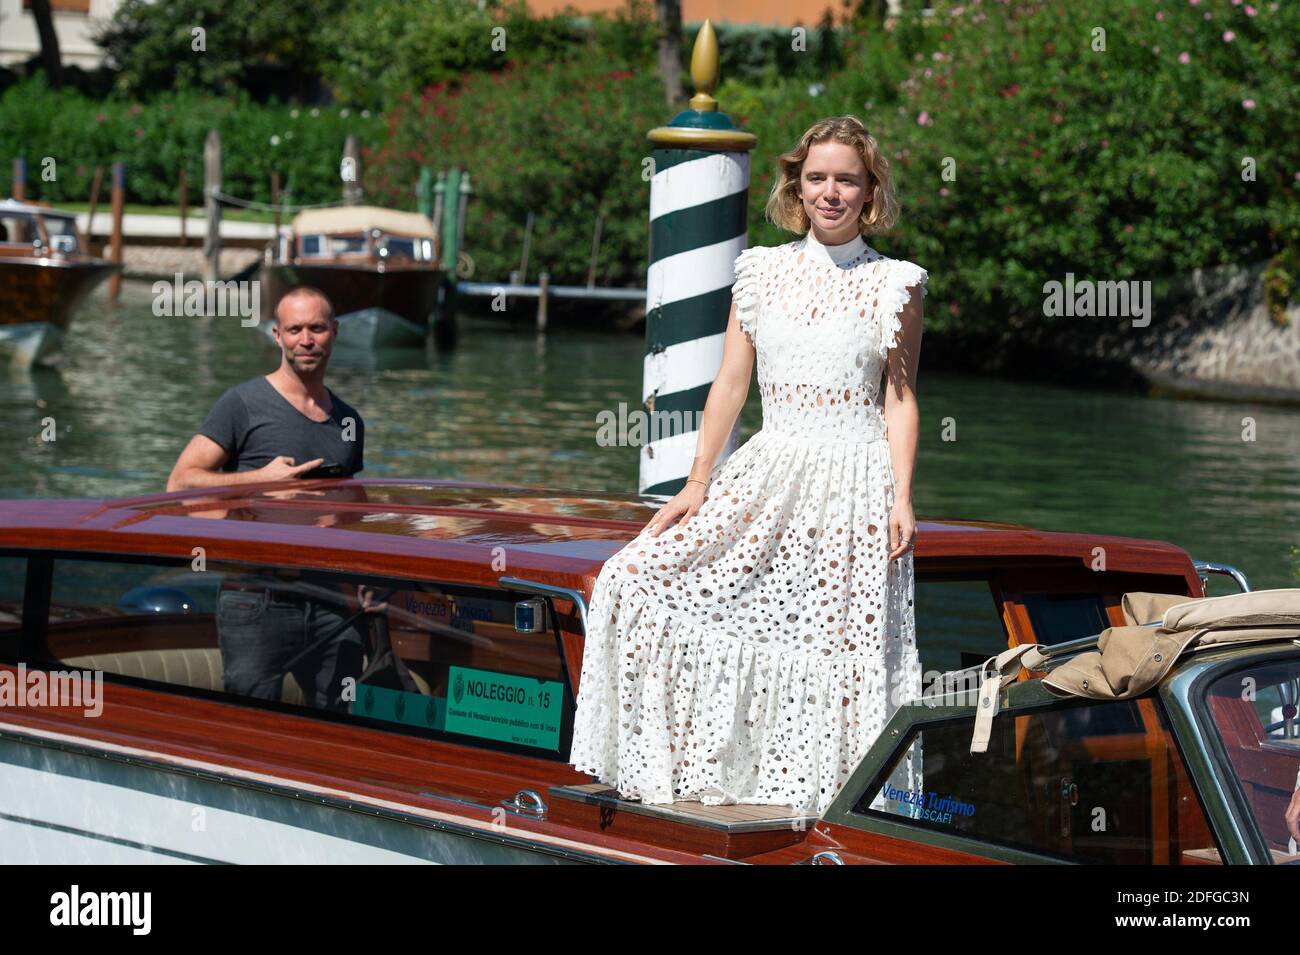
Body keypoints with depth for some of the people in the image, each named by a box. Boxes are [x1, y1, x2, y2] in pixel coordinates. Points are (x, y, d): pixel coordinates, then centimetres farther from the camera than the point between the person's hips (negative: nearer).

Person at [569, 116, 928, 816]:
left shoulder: (896, 285, 3)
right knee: (638, 581, -6)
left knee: (847, 641, -5)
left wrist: (902, 497, -9)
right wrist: (696, 486, 4)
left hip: (857, 482, -3)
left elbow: (901, 397, 1)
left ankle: (836, 784, 12)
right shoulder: (762, 272, 9)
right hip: (769, 474, 3)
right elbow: (730, 385, 9)